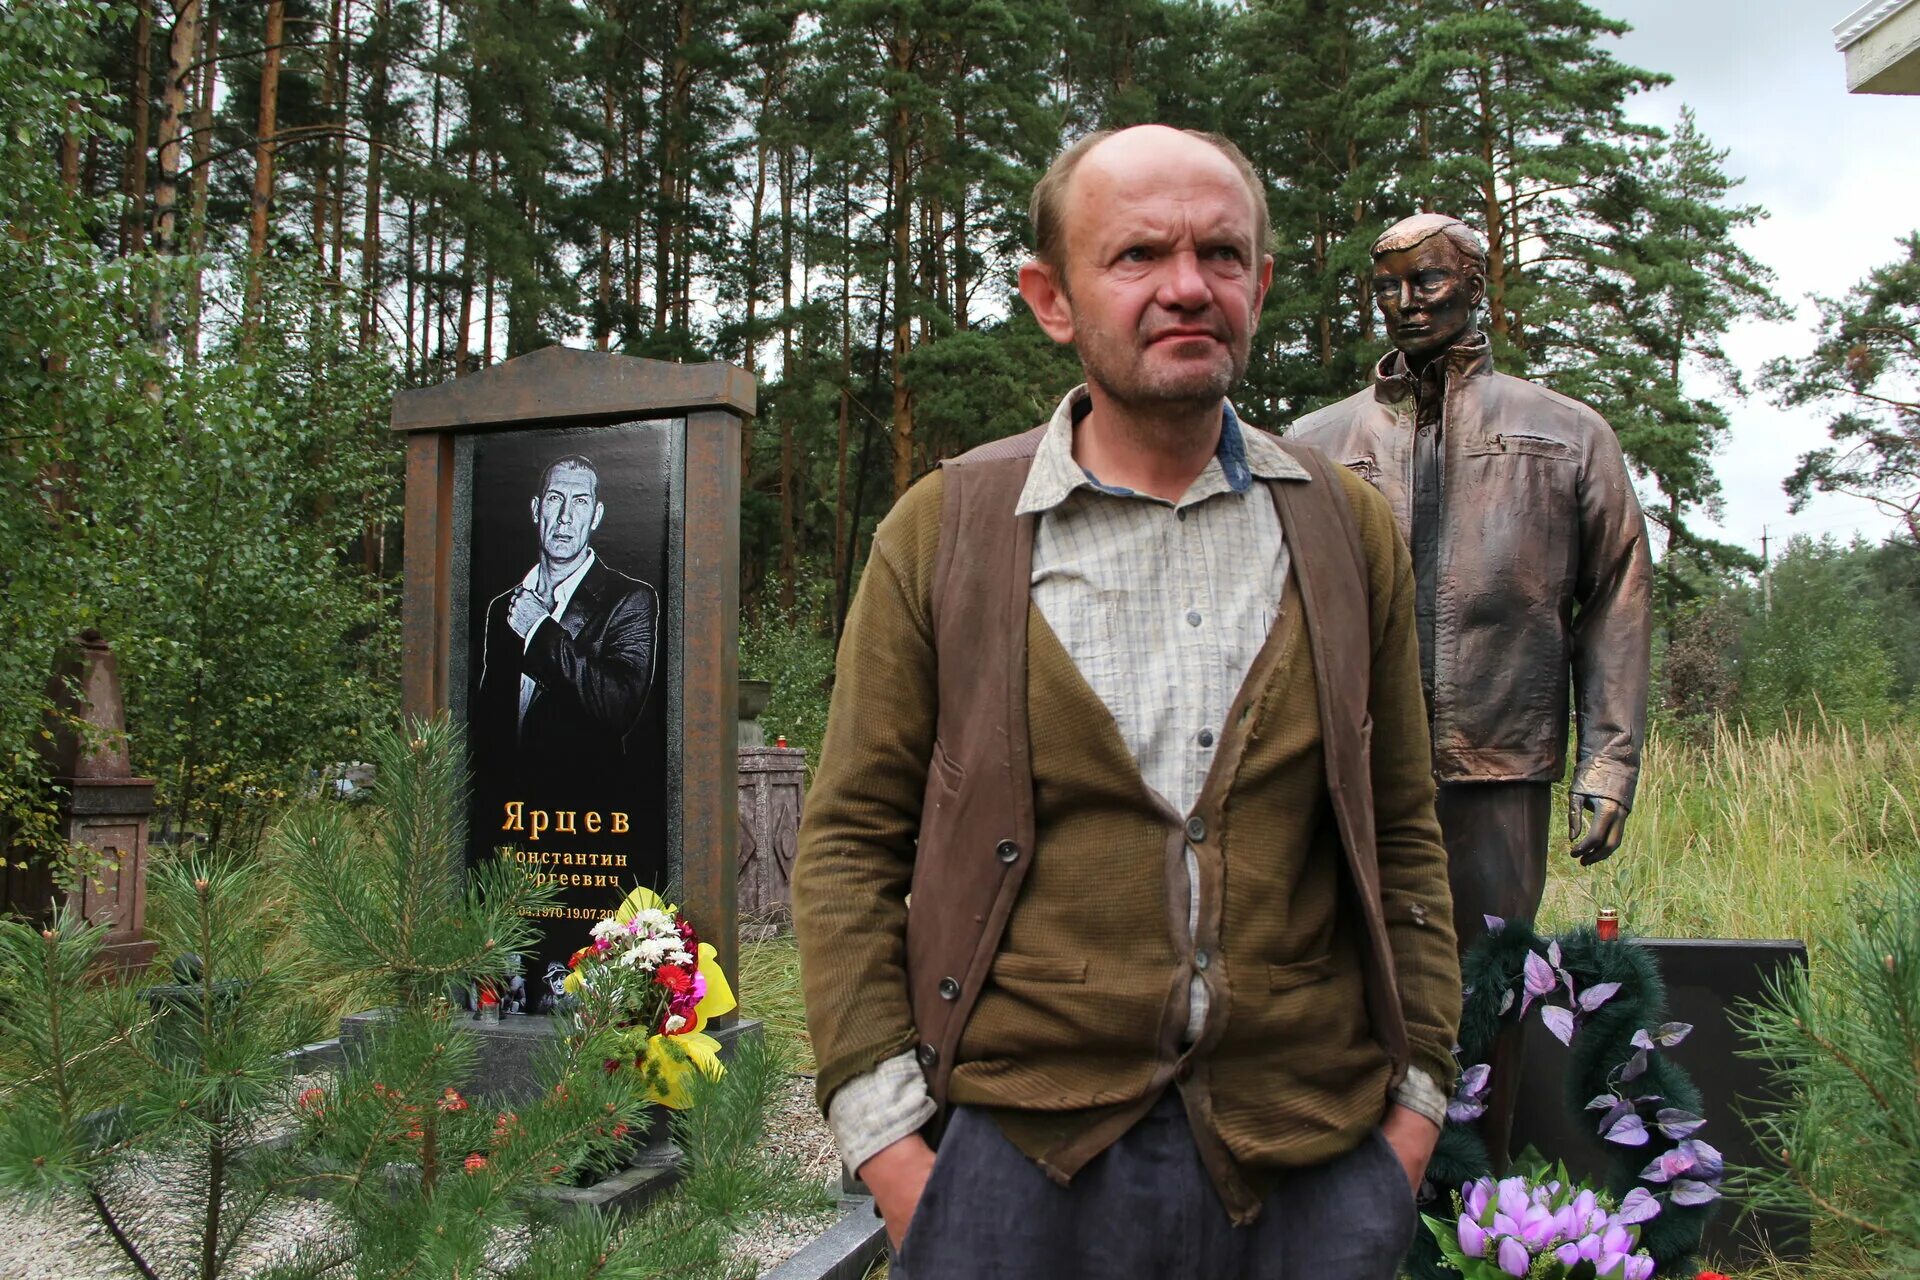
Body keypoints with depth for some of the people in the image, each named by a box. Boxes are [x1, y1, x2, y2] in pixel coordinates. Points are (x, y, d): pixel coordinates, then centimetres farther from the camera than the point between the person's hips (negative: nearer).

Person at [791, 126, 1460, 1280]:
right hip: (1015, 1148, -1)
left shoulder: (1349, 532, 6)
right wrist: (887, 1133, -6)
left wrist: (1418, 1088, 5)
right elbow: (851, 841, -1)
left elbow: (1403, 835, 10)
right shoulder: (943, 532, -1)